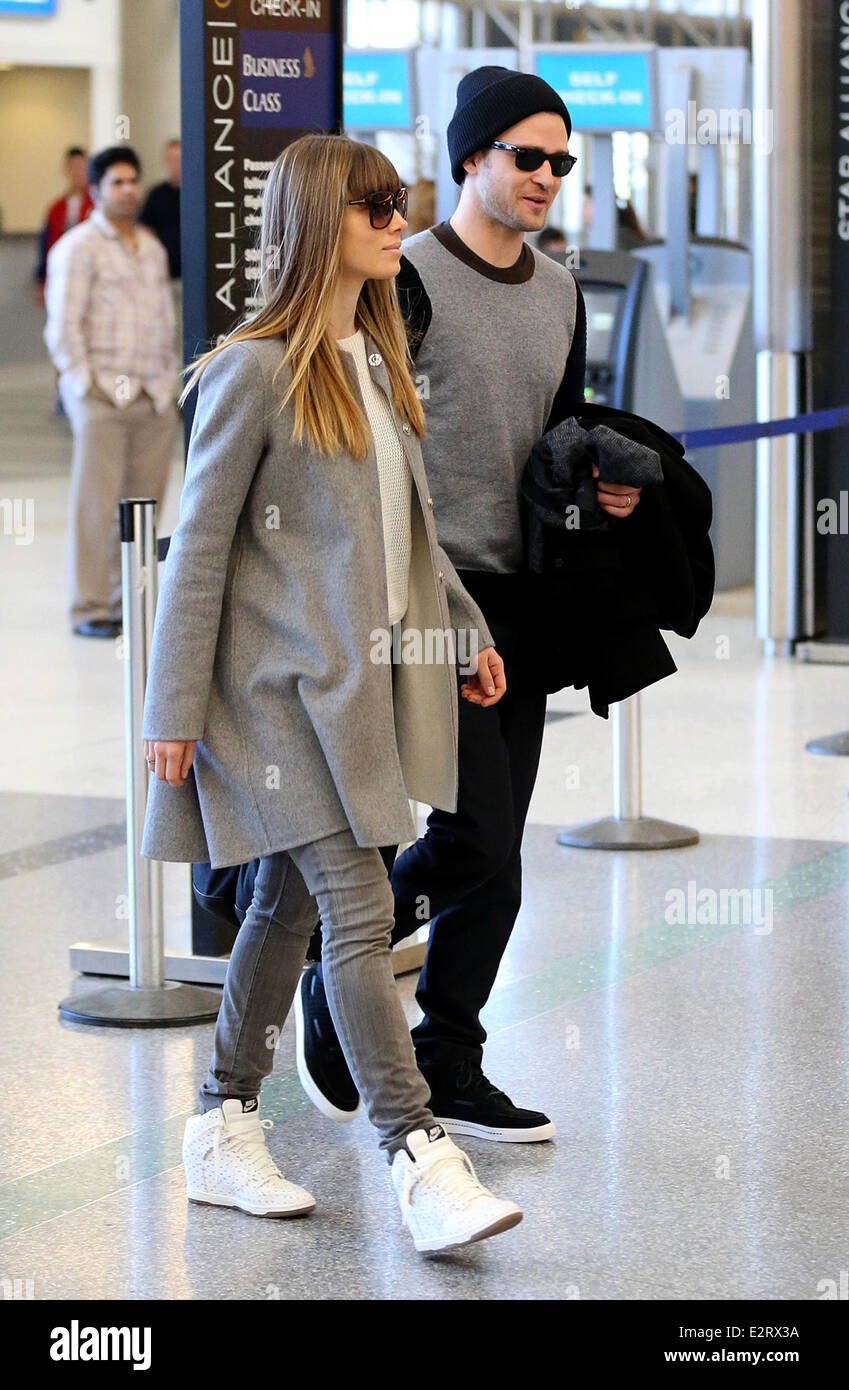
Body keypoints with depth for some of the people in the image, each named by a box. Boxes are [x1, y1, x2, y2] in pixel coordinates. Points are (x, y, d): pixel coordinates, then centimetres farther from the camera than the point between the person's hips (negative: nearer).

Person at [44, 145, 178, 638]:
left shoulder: (152, 248, 18)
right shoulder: (77, 247, -2)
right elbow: (63, 326, -6)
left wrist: (167, 382, 16)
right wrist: (86, 384, -11)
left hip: (154, 400, 6)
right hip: (103, 395, -6)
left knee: (145, 502, 4)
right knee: (97, 504, -5)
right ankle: (91, 607, -1)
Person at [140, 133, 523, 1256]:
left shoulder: (378, 361, 13)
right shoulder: (255, 371, -12)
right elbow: (199, 545, -10)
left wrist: (464, 627, 22)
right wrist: (175, 709, -11)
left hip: (369, 675, 8)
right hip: (287, 684, -8)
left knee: (290, 904, 13)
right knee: (360, 913, -11)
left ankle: (225, 1135, 22)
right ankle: (419, 1158, -11)